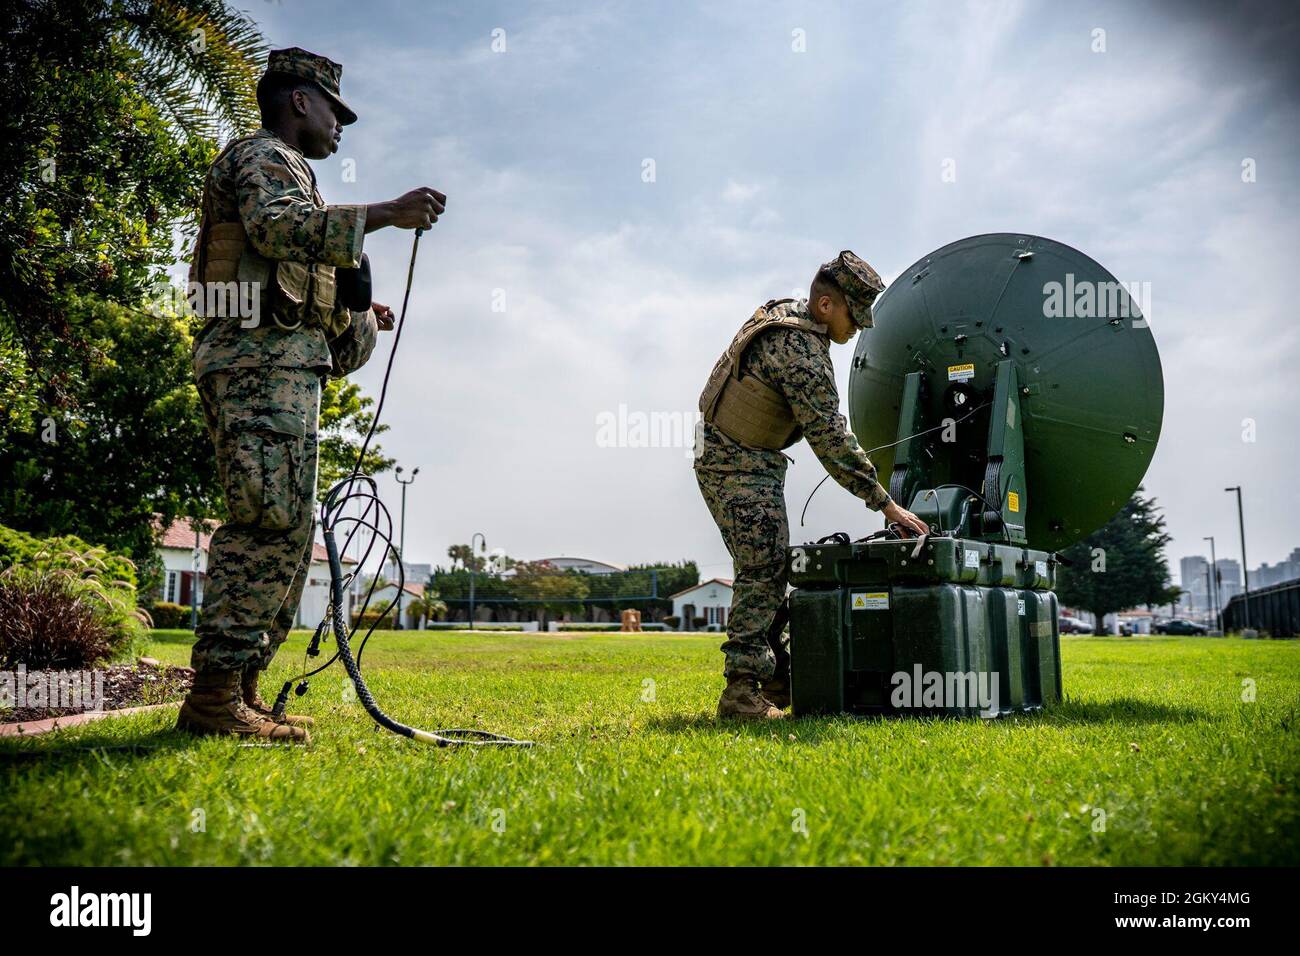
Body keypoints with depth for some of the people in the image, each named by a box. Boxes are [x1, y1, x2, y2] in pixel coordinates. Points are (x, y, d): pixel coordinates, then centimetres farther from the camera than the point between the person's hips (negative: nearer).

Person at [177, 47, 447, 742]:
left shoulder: (280, 169, 33)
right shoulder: (263, 156, 3)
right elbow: (276, 226, -22)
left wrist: (355, 317, 28)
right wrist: (383, 214, -24)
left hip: (276, 366, 10)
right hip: (263, 363, -10)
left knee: (286, 530, 7)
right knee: (272, 522, -18)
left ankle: (240, 693, 9)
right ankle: (214, 697, -19)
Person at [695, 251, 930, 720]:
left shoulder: (783, 313, 6)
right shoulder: (801, 351, -25)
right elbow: (830, 439, -26)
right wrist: (885, 503, -24)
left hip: (724, 456, 10)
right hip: (740, 466, -10)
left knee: (769, 574, 13)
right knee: (761, 575, -11)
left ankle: (779, 680, 19)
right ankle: (741, 690, -9)